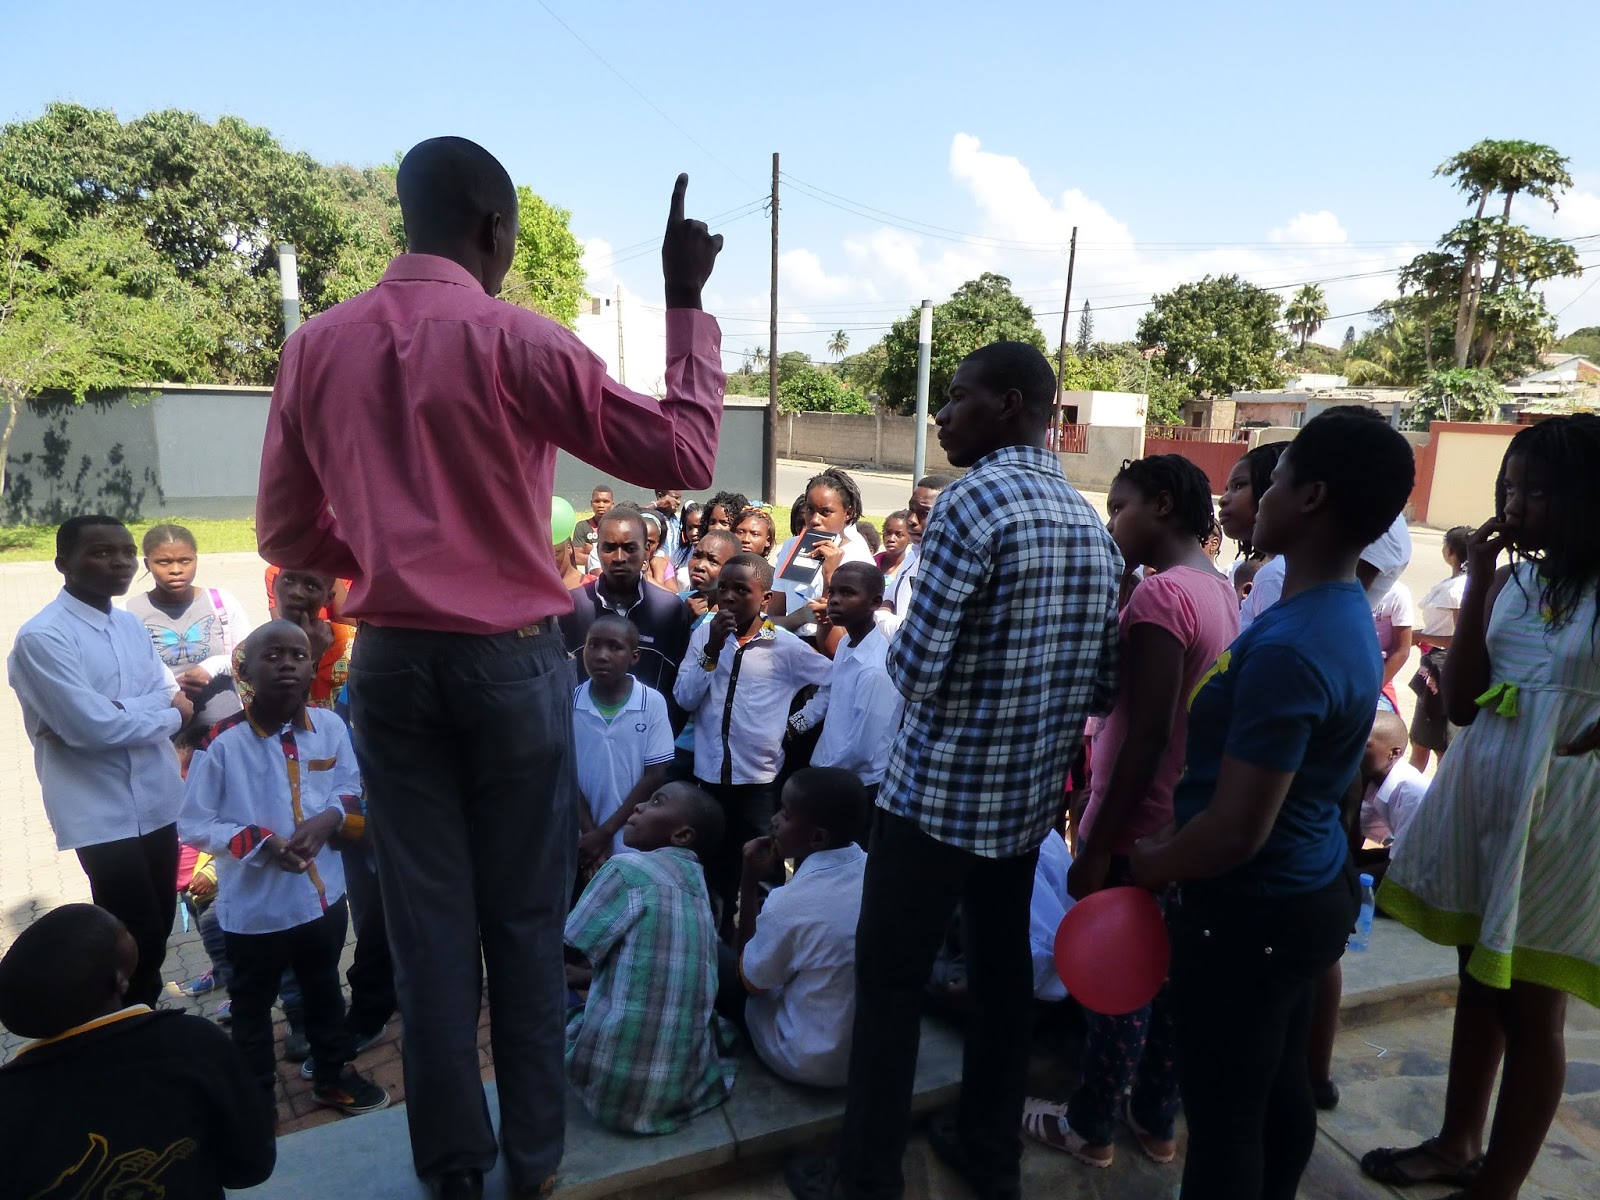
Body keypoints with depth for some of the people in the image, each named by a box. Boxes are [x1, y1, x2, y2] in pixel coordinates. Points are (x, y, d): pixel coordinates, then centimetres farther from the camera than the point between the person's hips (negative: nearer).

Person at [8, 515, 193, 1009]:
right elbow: (89, 725, -22)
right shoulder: (42, 636, -15)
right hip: (101, 811, -7)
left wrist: (122, 709, -15)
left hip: (155, 799, 7)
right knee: (136, 937, 1)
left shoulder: (131, 625, 9)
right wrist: (165, 713, -8)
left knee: (158, 925, 18)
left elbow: (172, 695, 4)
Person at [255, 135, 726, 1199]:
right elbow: (685, 457, -8)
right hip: (513, 662, -3)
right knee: (525, 919, 10)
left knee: (426, 919, 13)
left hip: (390, 661, 4)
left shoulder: (318, 347, 4)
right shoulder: (517, 341, -10)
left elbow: (286, 533, 9)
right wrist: (687, 302, -1)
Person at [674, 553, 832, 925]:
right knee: (715, 869, 16)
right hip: (710, 772, 3)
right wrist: (712, 649, -14)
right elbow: (685, 700, -5)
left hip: (759, 776, -3)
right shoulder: (704, 635, 2)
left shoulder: (785, 646, -6)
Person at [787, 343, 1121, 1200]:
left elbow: (915, 669, -21)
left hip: (940, 792, -7)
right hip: (1030, 794, 8)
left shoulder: (975, 500, -18)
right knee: (1002, 970, 19)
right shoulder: (1092, 522, 5)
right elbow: (1106, 684, 8)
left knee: (890, 983, 8)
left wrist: (902, 651, 0)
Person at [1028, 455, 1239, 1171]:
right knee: (1164, 976, 20)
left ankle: (1091, 1128, 27)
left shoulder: (1161, 593, -22)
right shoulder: (1219, 589, 7)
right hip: (1186, 823, 9)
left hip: (1140, 827, -8)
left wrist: (1097, 844, -19)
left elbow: (1147, 734, -25)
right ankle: (1156, 1120, 36)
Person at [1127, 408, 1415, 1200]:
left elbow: (1235, 831, -27)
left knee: (1222, 1113, 7)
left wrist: (1142, 867, -11)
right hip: (1308, 891, 9)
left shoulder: (1289, 648, -29)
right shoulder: (1347, 616, 3)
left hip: (1253, 910, -9)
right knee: (1280, 1091, 23)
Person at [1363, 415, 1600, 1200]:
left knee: (1531, 1009, 8)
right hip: (1479, 797, 6)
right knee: (1477, 983, 18)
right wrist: (1477, 580, -7)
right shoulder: (1511, 579, 3)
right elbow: (1459, 701, -4)